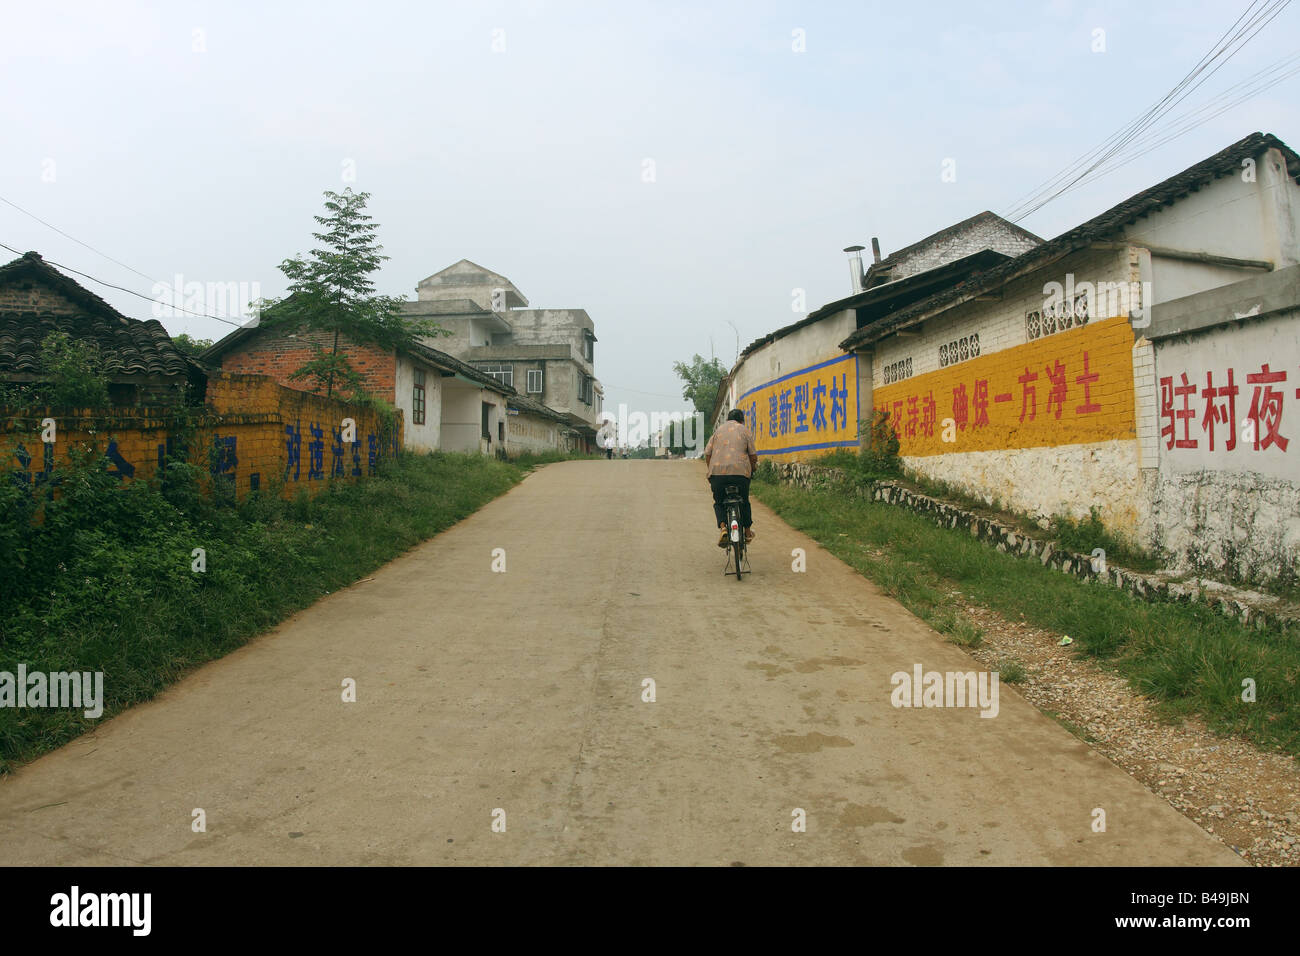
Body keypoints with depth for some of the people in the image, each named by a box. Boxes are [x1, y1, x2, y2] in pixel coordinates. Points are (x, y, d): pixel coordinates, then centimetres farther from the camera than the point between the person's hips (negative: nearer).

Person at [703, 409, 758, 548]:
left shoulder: (718, 430, 16)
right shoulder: (744, 431, 10)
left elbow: (707, 454, 10)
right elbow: (753, 456, 4)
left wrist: (711, 470, 22)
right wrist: (752, 469, 22)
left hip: (717, 471, 1)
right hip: (740, 472, -1)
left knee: (718, 502, 17)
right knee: (744, 501, 21)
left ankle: (723, 527, -9)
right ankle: (748, 532, 30)